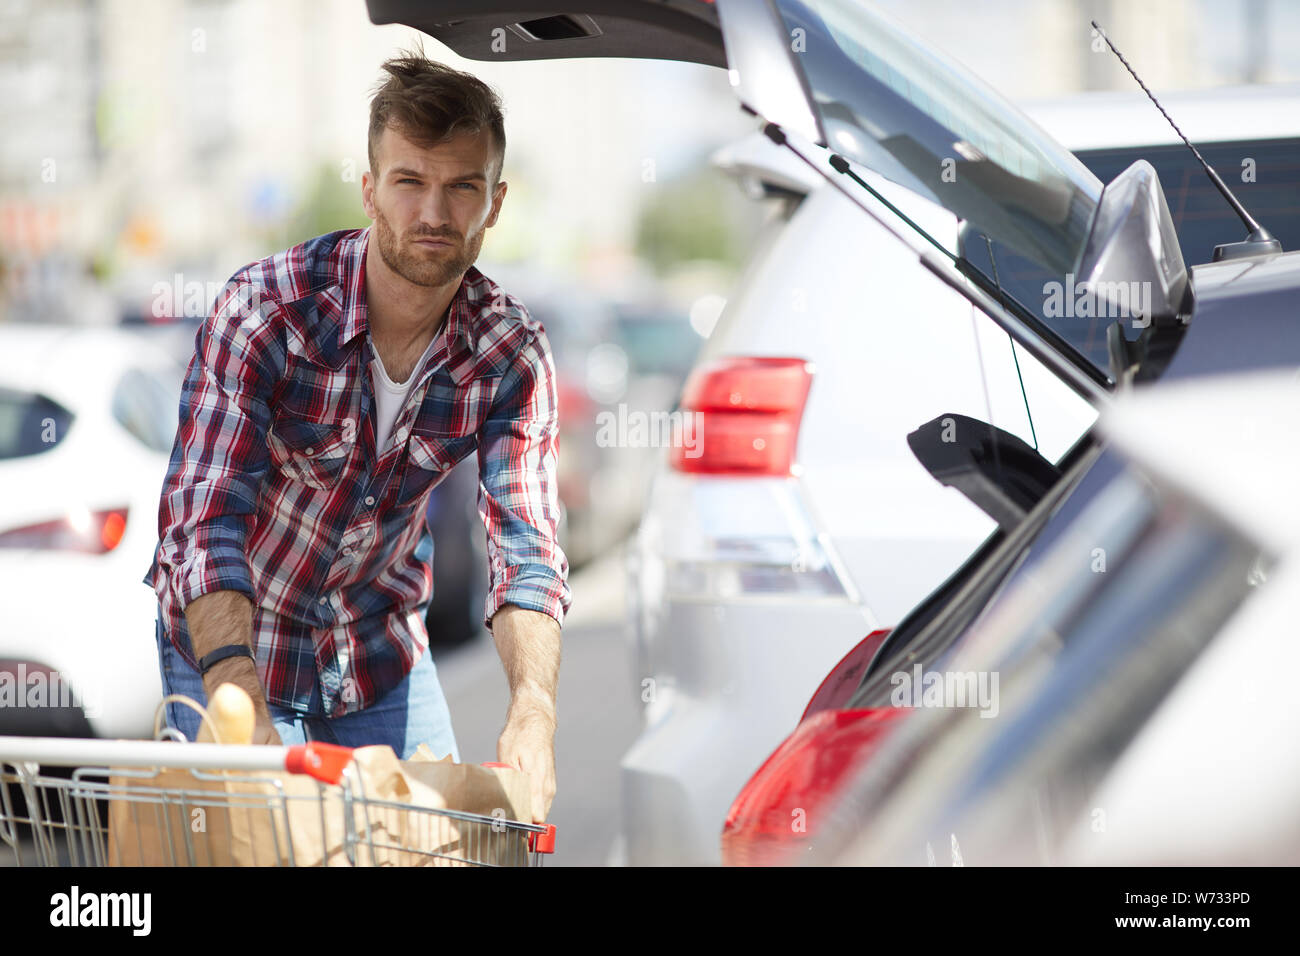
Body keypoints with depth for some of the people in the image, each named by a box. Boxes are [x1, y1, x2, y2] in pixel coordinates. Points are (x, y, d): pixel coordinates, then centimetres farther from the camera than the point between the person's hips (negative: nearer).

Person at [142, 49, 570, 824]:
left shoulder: (512, 353, -15)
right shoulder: (266, 308, -26)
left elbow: (526, 546, -23)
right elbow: (205, 515, -34)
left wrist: (534, 708, -42)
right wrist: (235, 695, -50)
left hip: (383, 651, 4)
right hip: (233, 644, -4)